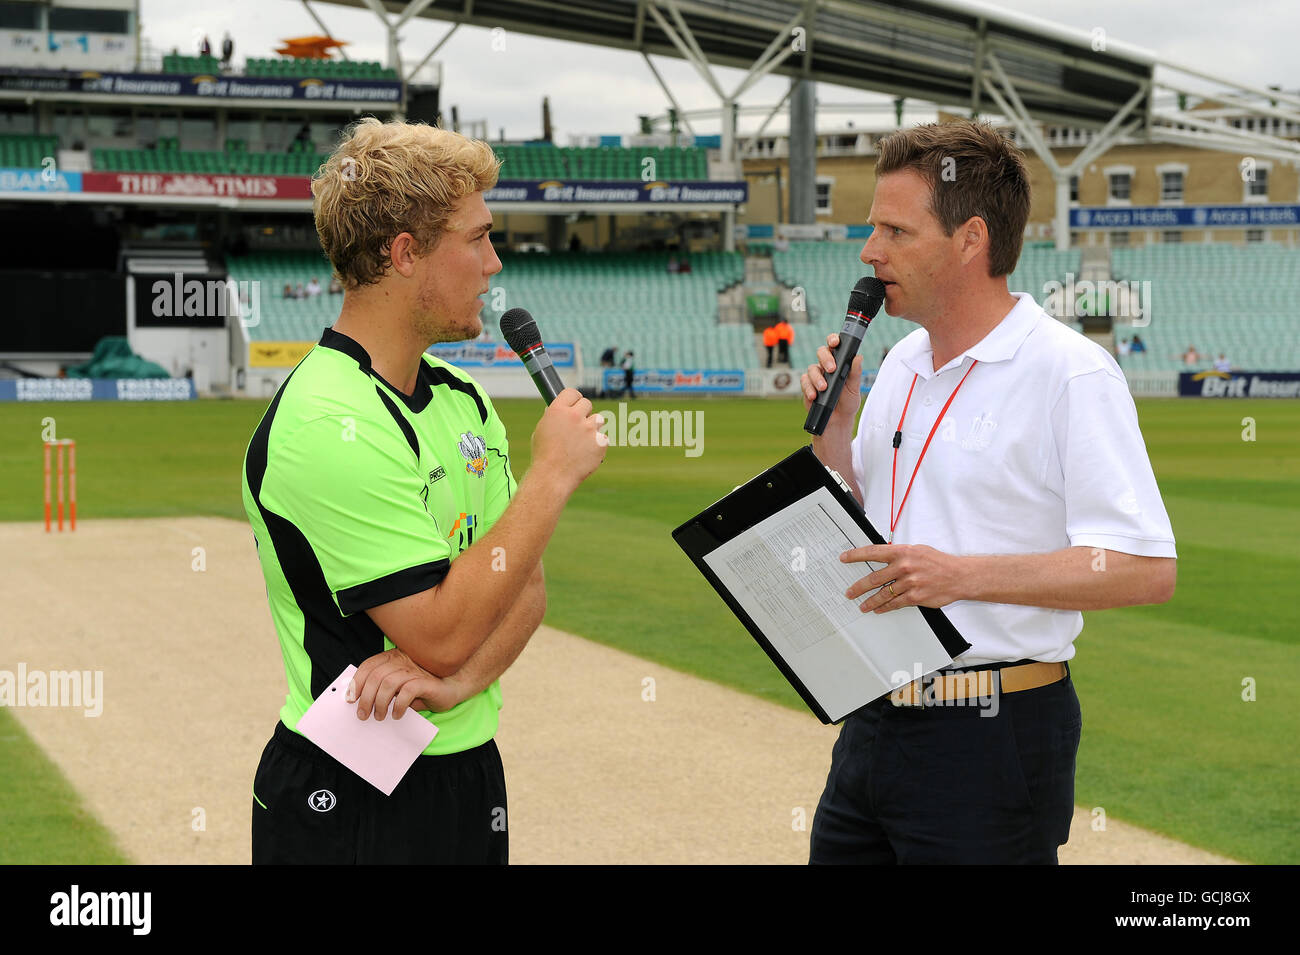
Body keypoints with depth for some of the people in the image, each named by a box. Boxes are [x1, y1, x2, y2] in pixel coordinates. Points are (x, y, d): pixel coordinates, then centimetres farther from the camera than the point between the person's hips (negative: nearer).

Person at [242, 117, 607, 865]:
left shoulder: (462, 398, 8)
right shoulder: (328, 426, -20)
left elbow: (526, 586, 4)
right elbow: (440, 633, -24)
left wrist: (460, 680, -16)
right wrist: (555, 472, -17)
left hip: (469, 771, 8)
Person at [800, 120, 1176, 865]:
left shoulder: (1072, 375, -13)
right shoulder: (902, 364, 12)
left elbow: (1146, 570, -19)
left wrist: (963, 575, -25)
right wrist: (832, 424, 4)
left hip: (992, 741, -7)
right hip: (874, 726, 8)